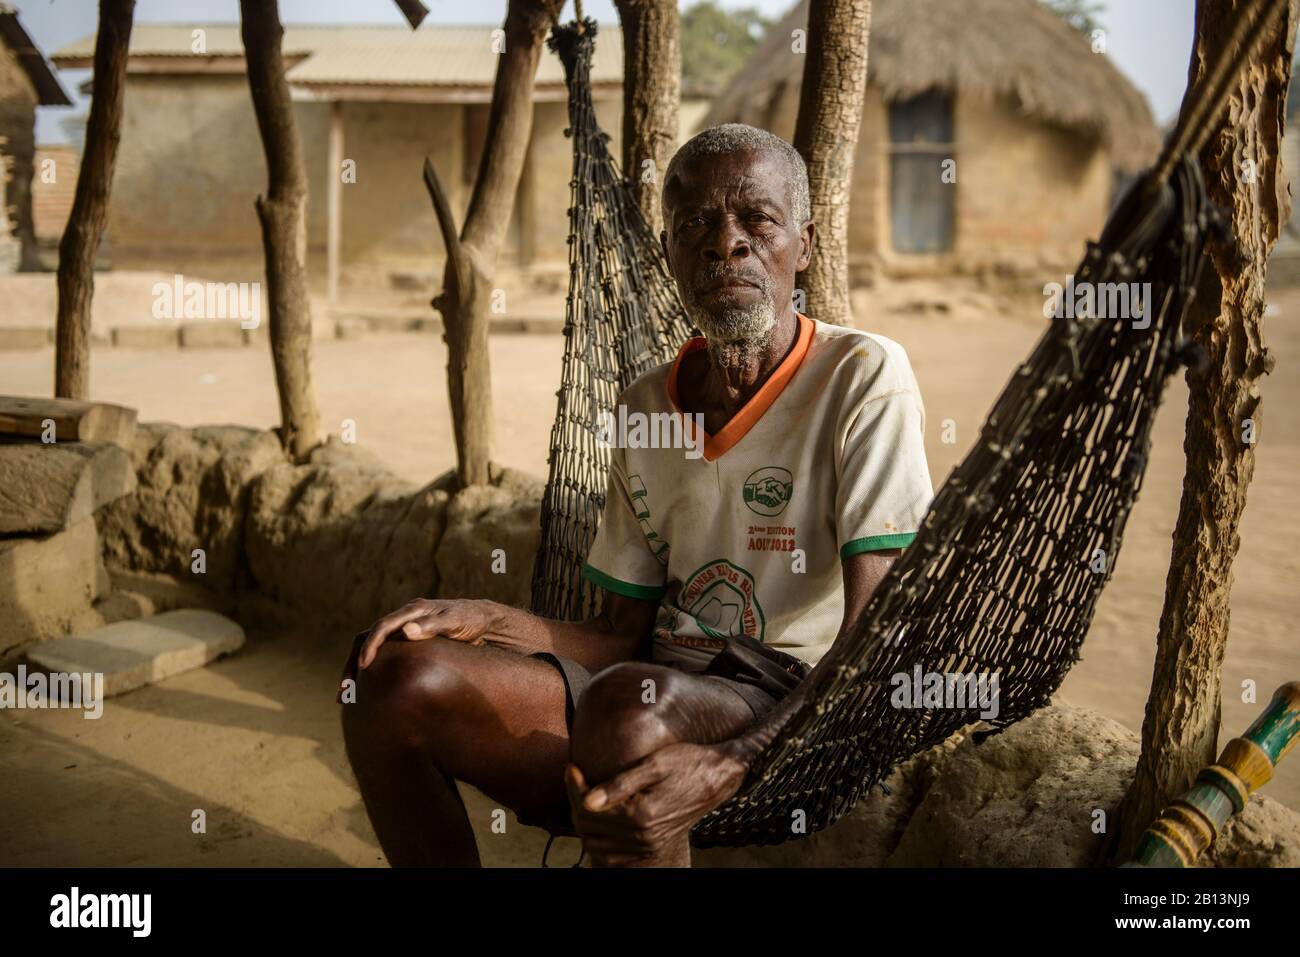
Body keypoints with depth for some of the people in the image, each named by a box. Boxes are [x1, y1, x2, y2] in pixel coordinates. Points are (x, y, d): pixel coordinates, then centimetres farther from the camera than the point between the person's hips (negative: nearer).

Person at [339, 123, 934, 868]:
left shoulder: (863, 378, -8)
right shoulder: (645, 408, 10)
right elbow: (626, 638, 13)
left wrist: (722, 766, -31)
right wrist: (485, 622, -5)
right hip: (665, 694, 6)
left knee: (627, 702, -38)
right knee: (395, 672, -14)